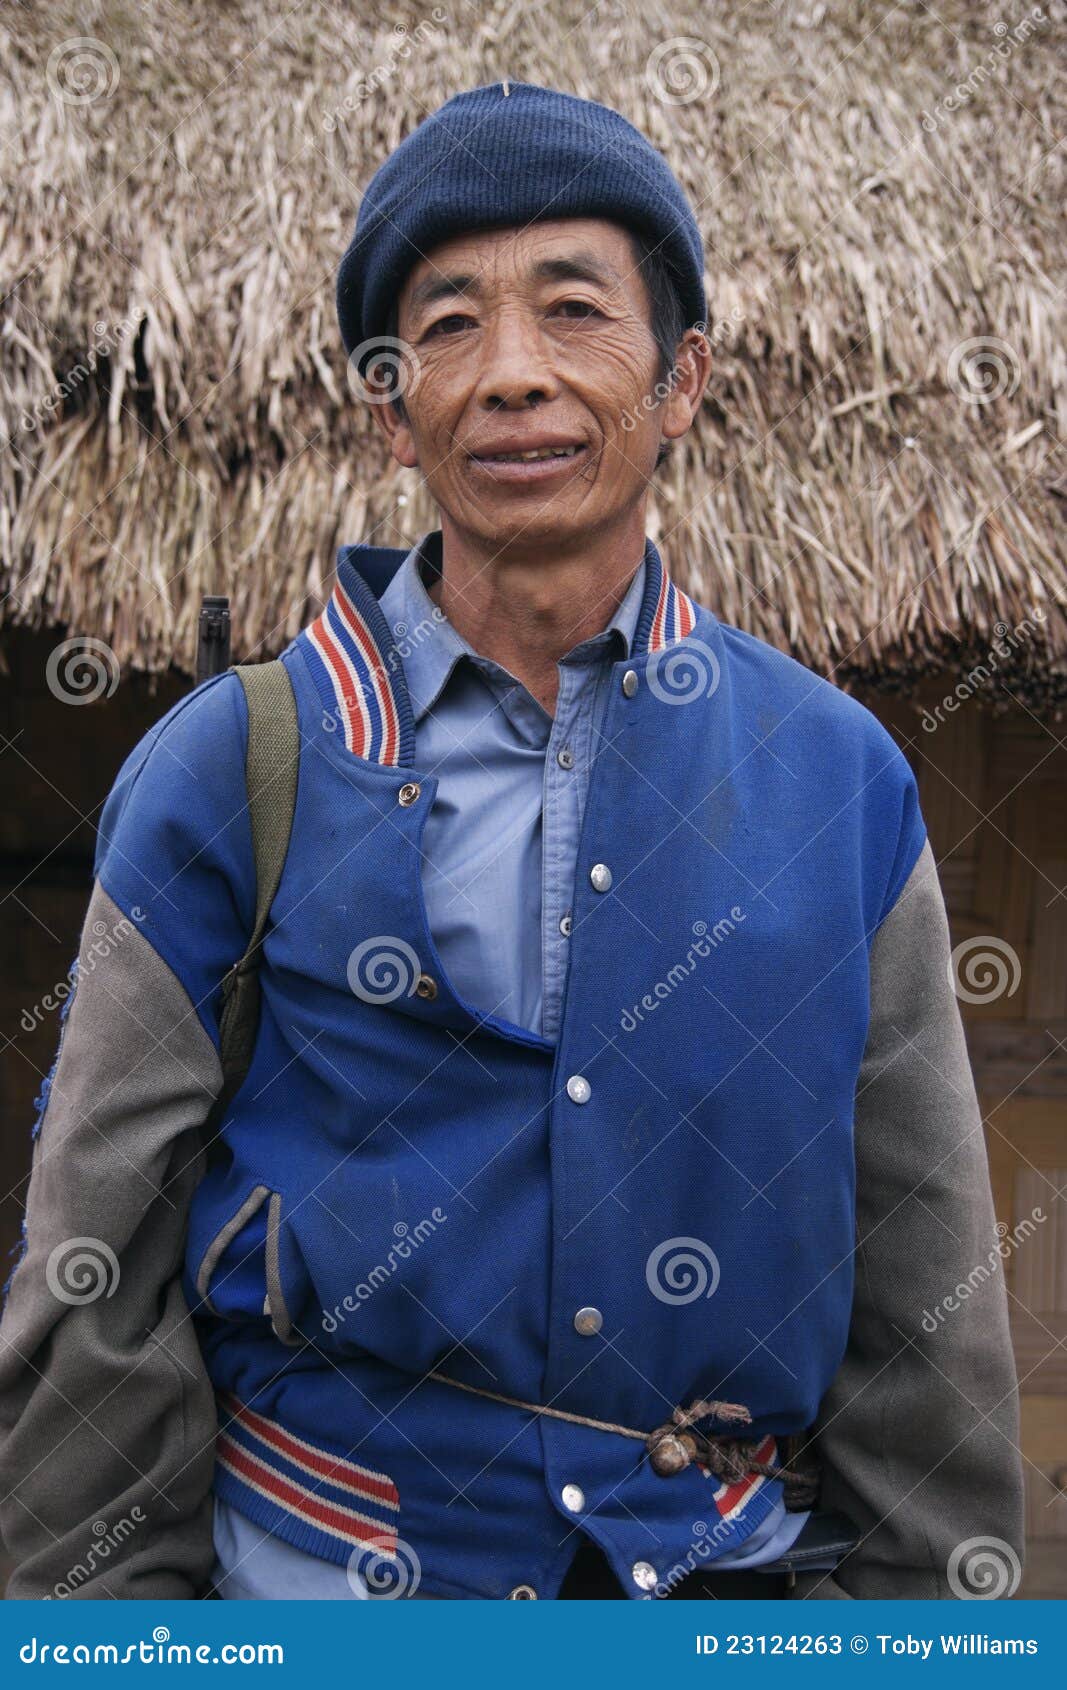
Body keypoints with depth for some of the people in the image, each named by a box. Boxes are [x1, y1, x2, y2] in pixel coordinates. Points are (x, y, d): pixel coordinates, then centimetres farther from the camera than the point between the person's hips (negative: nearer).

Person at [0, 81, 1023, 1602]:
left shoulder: (840, 780, -4)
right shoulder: (224, 779, -9)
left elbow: (923, 1290, 1)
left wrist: (929, 1585, 2)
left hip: (733, 1574, 2)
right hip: (324, 1565, -1)